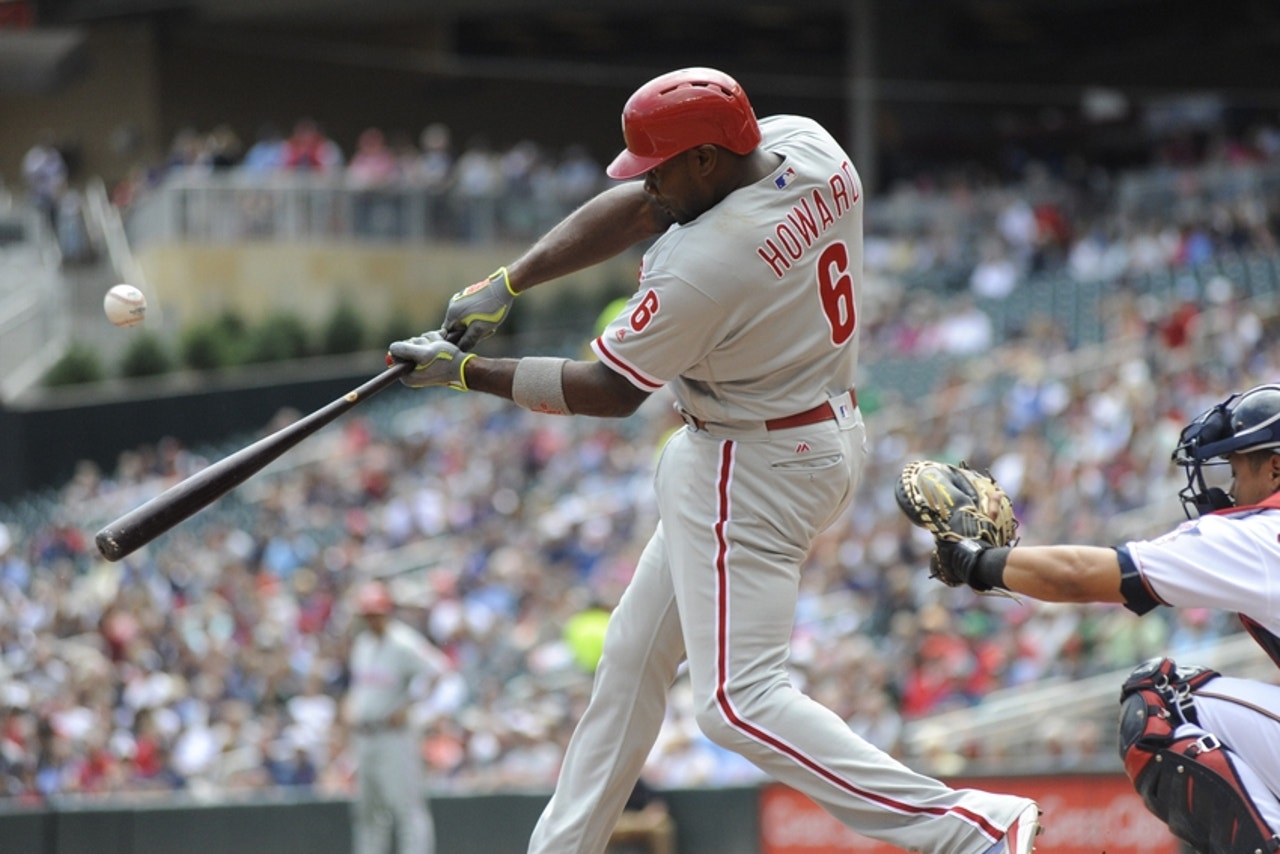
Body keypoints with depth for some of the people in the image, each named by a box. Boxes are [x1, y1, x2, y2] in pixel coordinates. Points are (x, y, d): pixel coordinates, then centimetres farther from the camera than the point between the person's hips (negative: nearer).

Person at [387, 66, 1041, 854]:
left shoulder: (702, 267, -29)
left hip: (753, 471, -10)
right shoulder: (811, 149, -6)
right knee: (636, 650, 18)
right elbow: (633, 210, 3)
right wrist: (507, 285, -1)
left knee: (741, 701, -10)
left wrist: (467, 373, -5)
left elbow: (610, 393, -14)